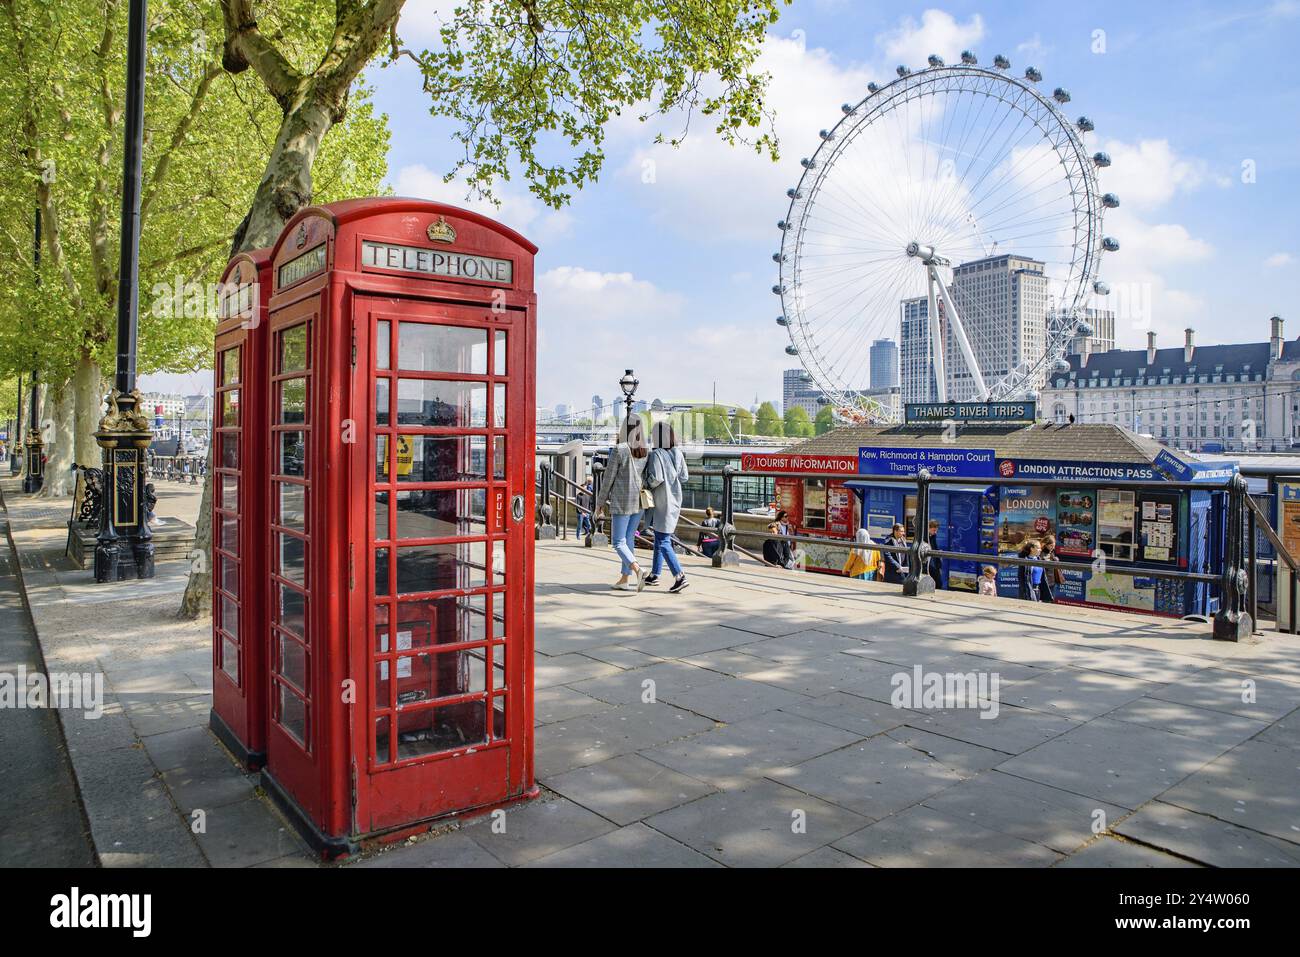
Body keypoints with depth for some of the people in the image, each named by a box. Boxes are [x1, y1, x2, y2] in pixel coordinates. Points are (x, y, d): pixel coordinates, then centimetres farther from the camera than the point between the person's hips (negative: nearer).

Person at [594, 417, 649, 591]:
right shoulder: (647, 452, 2)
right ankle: (624, 580, 17)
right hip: (639, 501, 6)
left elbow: (609, 477, -9)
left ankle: (637, 570, -24)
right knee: (629, 538, 15)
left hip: (621, 502, -6)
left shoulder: (619, 450, -14)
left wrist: (601, 500, 2)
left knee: (619, 542, -1)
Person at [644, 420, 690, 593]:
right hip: (674, 500, 8)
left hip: (662, 503, -8)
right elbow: (684, 477, 8)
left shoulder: (656, 454, -16)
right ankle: (655, 574, 26)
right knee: (660, 538, 18)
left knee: (663, 542, -6)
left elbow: (656, 478, -24)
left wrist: (646, 485, -5)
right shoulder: (678, 453, 4)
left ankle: (679, 576, -14)